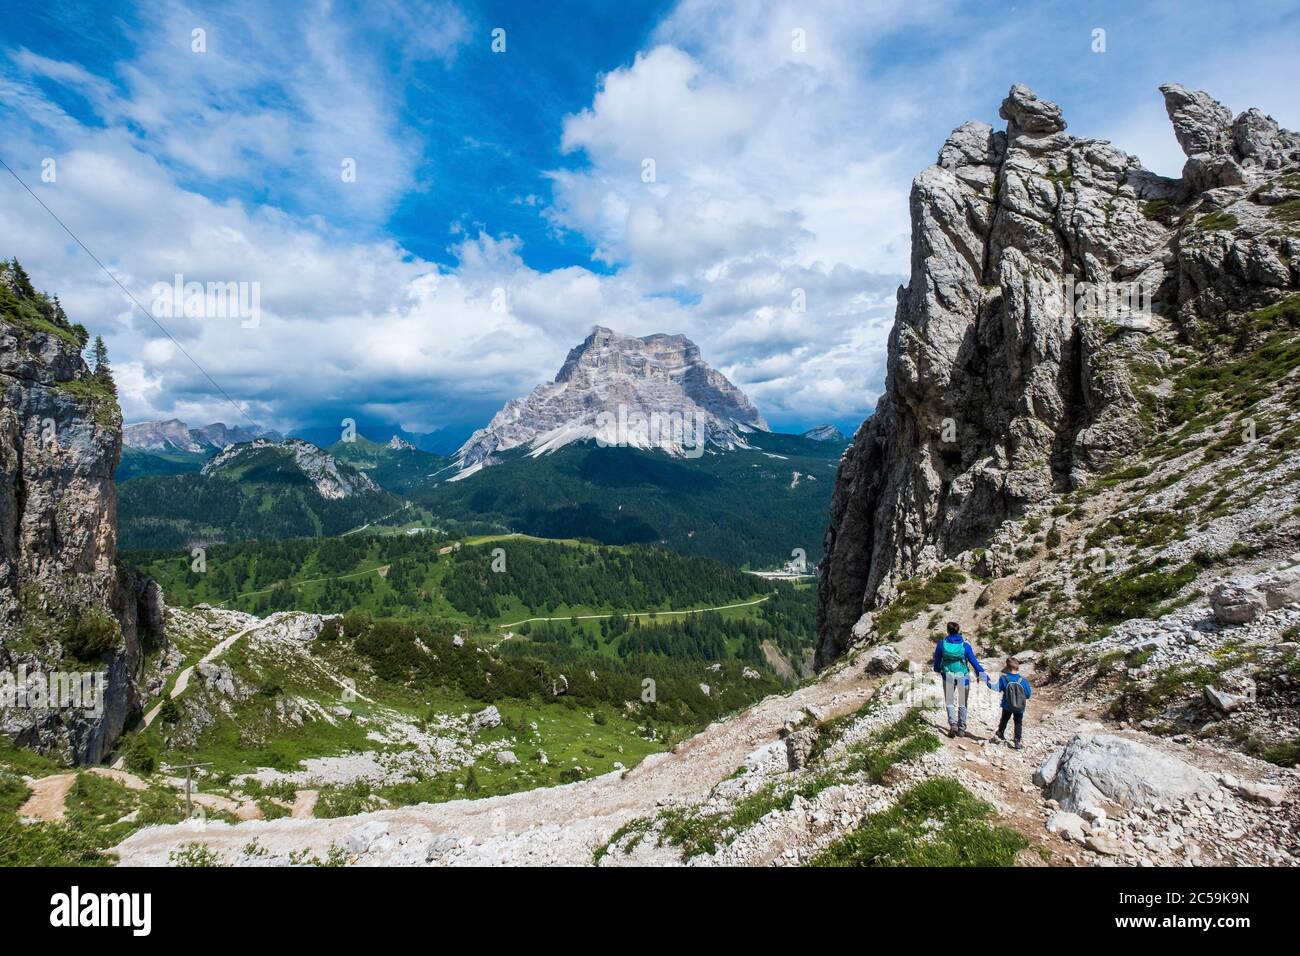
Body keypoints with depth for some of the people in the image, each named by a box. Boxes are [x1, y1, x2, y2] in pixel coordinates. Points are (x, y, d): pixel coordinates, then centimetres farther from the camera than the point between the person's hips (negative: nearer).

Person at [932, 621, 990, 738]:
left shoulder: (941, 644, -8)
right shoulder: (965, 645, -11)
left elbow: (937, 660, 3)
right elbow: (974, 663, -8)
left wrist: (937, 671, 24)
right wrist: (985, 677, 1)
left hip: (948, 677, 0)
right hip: (963, 677, 0)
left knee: (950, 703, 9)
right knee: (962, 704, 15)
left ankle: (953, 724, -13)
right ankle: (961, 729, 19)